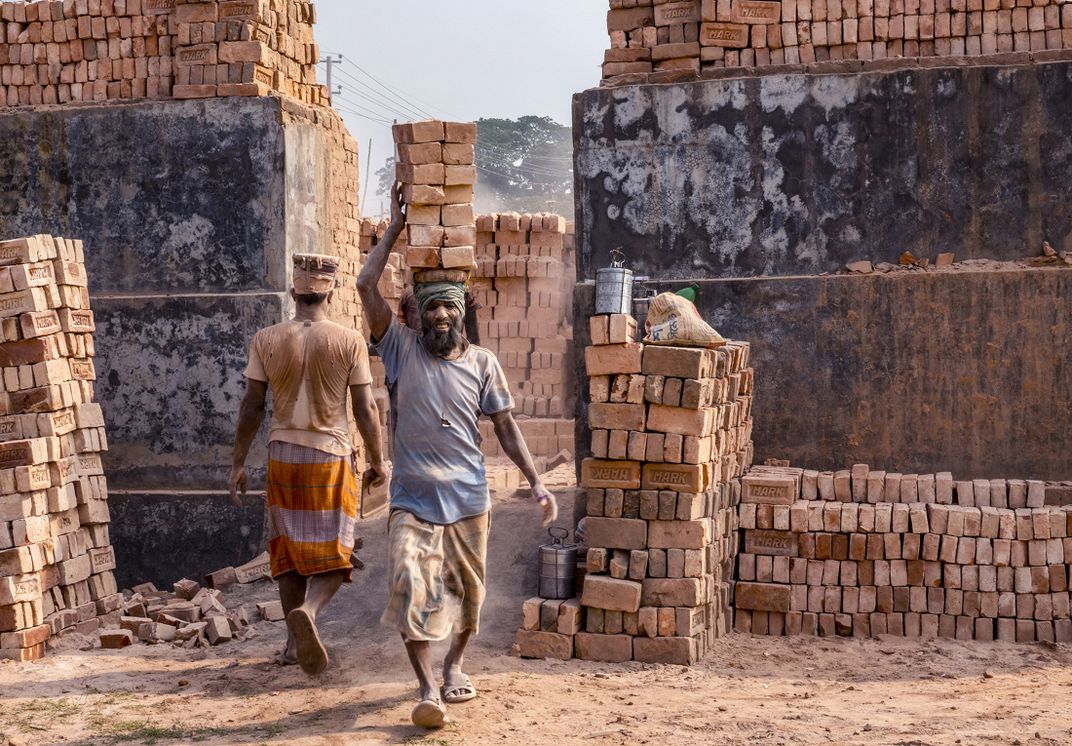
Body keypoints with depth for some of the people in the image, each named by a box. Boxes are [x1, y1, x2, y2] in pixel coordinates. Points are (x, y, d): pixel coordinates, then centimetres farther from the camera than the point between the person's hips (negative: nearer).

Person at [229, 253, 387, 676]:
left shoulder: (266, 340, -2)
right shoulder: (349, 342, -7)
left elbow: (251, 407, -1)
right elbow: (365, 409, -6)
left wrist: (238, 463, 7)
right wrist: (378, 462, 5)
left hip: (283, 456, 3)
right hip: (331, 457, -2)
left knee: (289, 549, 15)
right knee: (332, 553, 3)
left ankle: (294, 641, 19)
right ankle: (308, 610, -25)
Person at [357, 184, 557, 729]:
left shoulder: (482, 362, 4)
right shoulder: (403, 349, 0)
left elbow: (507, 428, 5)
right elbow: (366, 286, -8)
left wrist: (536, 483, -4)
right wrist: (396, 227, -2)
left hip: (468, 498, 2)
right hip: (413, 498, -2)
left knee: (467, 591, 13)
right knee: (412, 589, -15)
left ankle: (454, 666, 36)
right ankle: (428, 690, -11)